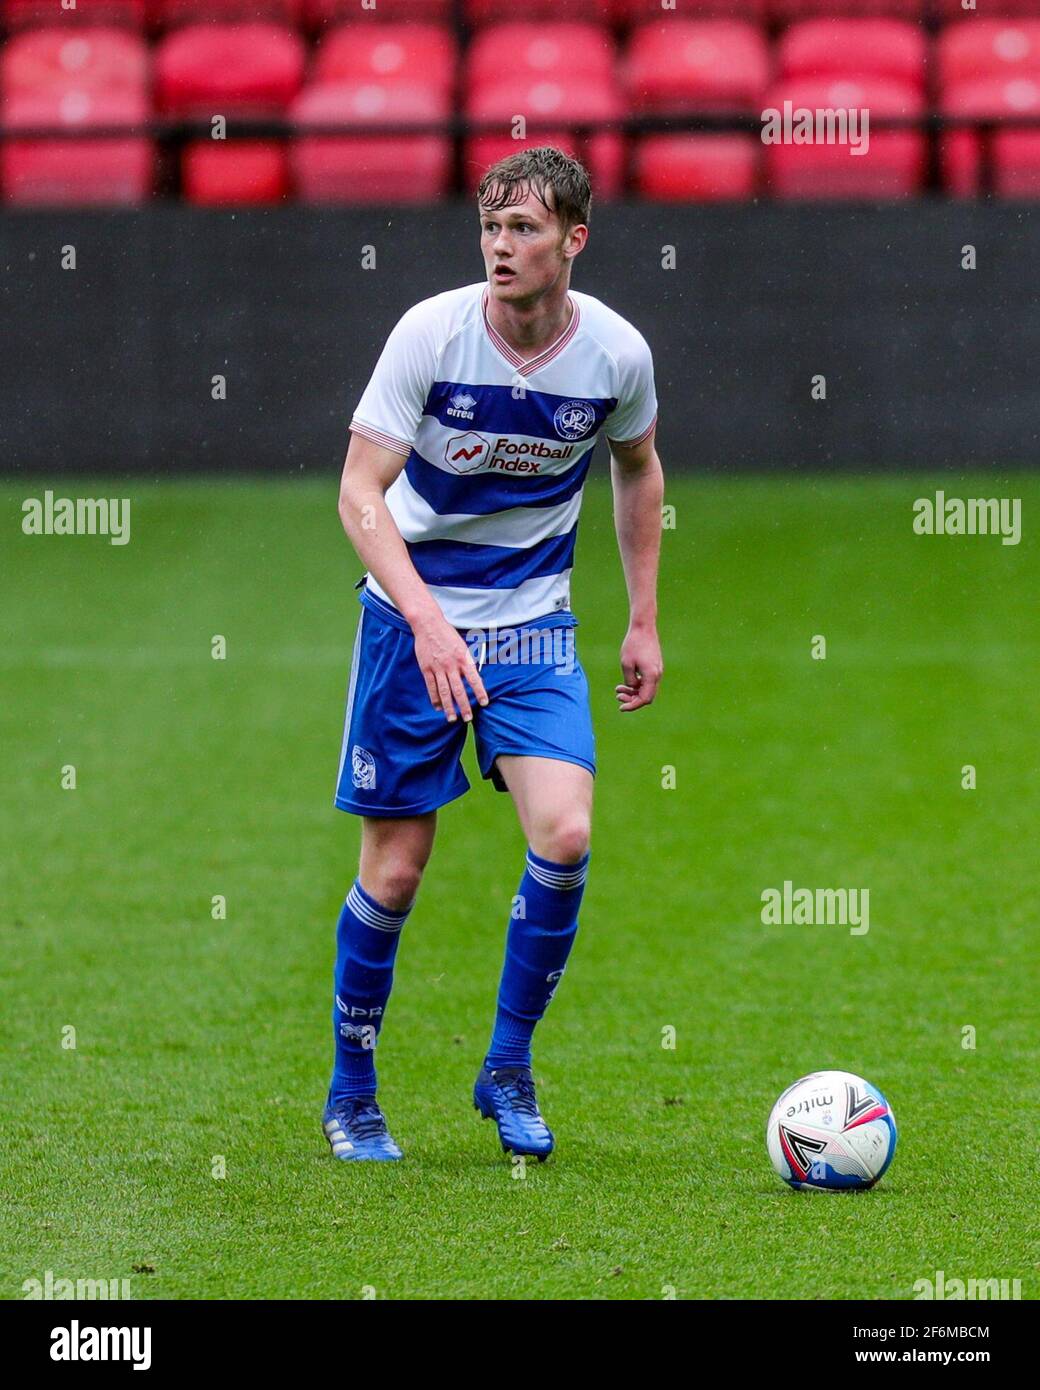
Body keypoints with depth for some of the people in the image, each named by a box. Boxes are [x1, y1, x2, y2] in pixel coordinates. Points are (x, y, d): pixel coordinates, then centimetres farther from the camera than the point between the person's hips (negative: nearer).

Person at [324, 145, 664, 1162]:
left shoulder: (617, 353, -8)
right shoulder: (431, 332, -17)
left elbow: (637, 468, 13)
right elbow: (359, 489, -16)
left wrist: (644, 621, 14)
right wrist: (425, 618, -29)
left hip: (533, 624, 2)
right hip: (411, 616, -2)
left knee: (564, 834, -17)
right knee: (395, 868, -1)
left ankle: (507, 1069, 3)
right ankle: (350, 1095, 19)